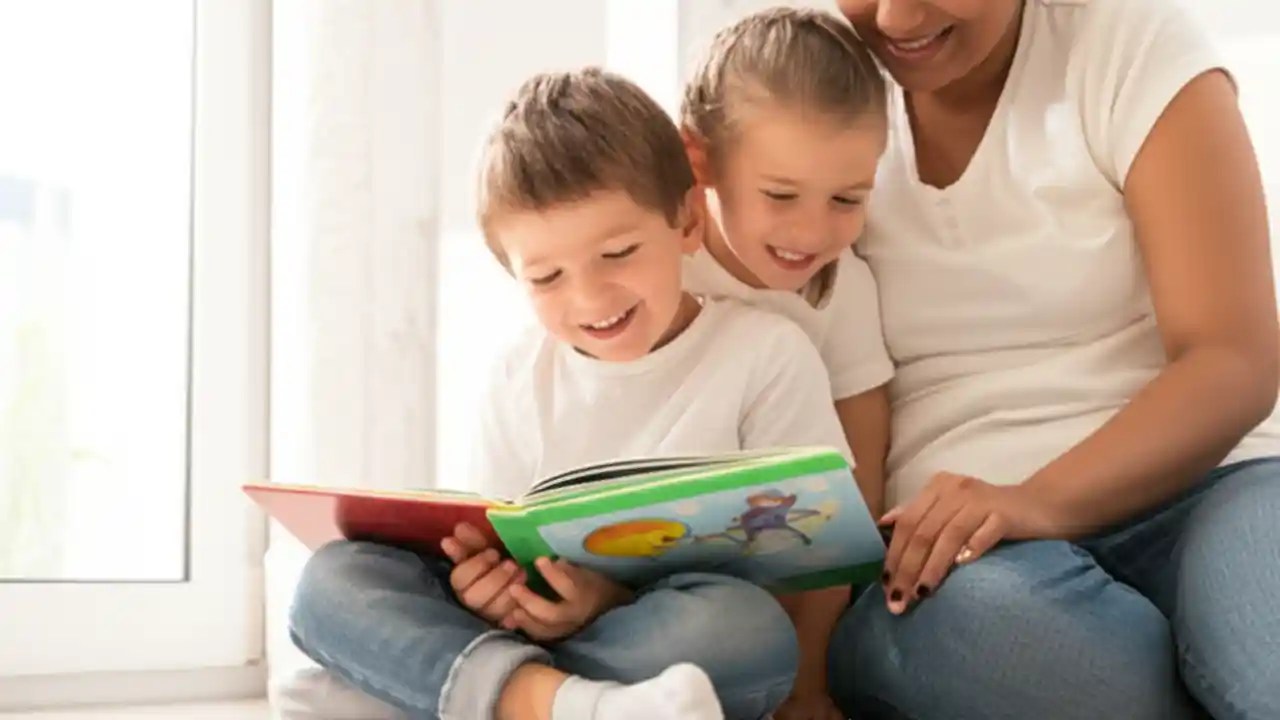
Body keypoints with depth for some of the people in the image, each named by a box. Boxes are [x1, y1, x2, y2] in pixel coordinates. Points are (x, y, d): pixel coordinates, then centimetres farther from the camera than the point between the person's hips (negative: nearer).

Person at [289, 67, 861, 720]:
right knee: (333, 577, -19)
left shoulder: (767, 355, -1)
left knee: (750, 626, -37)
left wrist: (619, 595, -19)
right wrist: (492, 581, -13)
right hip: (527, 631, 4)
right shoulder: (520, 380, 11)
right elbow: (506, 541, 14)